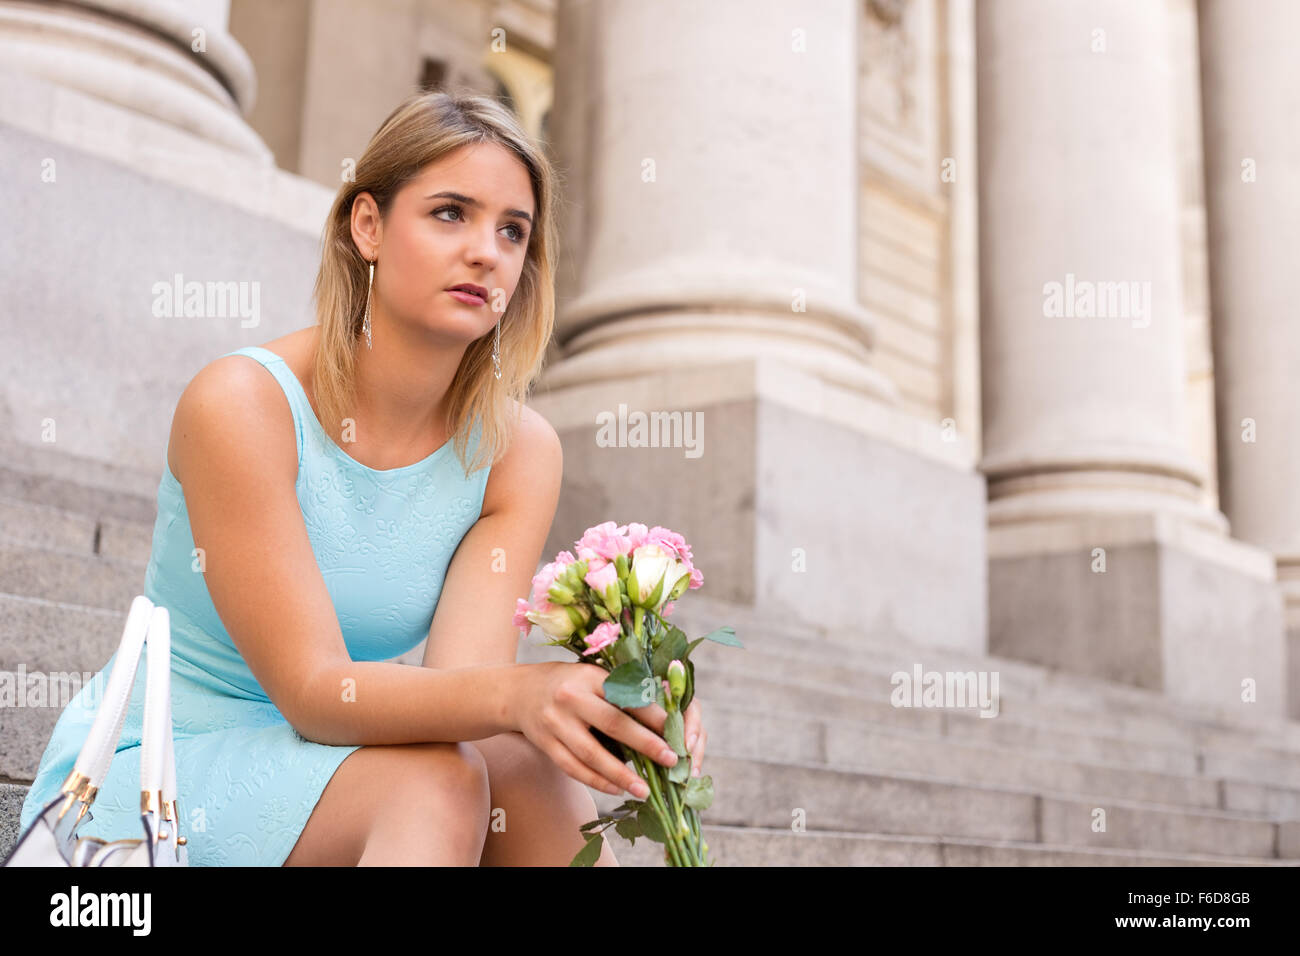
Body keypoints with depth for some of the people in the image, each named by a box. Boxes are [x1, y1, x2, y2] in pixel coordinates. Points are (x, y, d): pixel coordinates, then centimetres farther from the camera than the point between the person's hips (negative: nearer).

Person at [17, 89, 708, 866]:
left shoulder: (519, 451, -6)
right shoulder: (242, 402, -21)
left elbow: (466, 675, -17)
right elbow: (313, 691, -25)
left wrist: (592, 705, -39)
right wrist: (518, 695, -43)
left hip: (324, 756, 4)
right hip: (145, 769, -4)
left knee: (534, 772, -25)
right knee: (434, 784, -30)